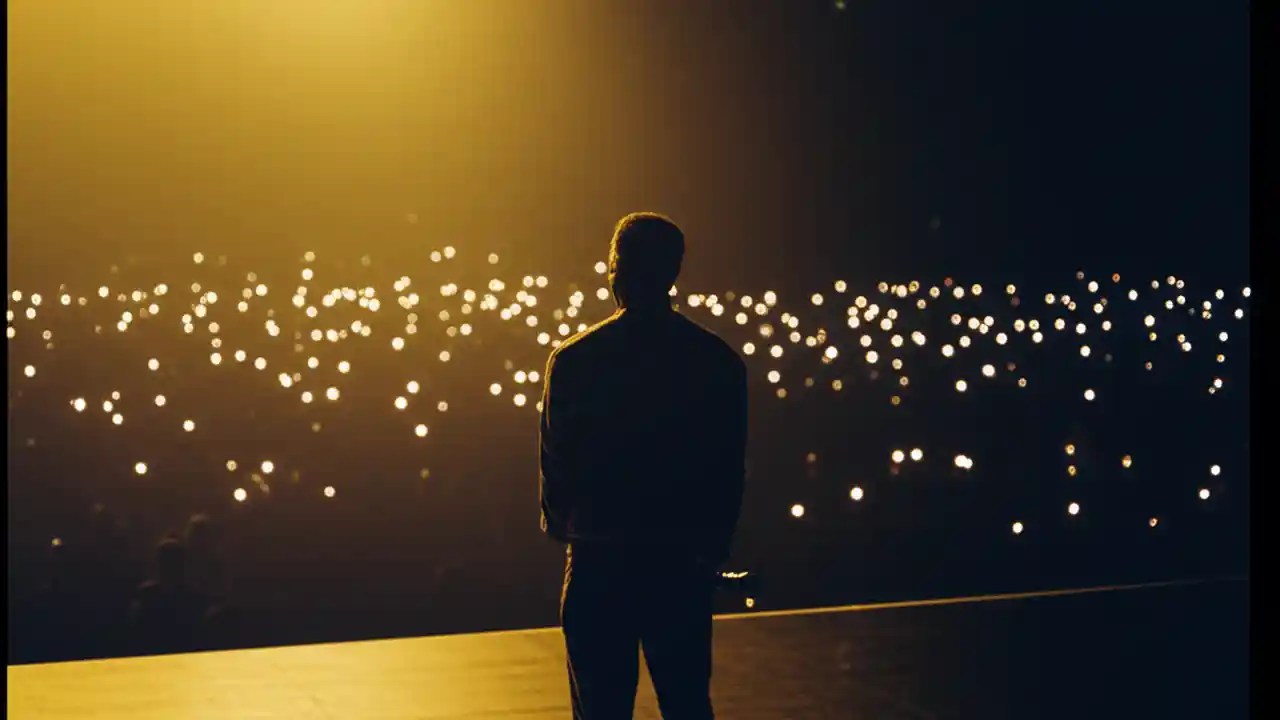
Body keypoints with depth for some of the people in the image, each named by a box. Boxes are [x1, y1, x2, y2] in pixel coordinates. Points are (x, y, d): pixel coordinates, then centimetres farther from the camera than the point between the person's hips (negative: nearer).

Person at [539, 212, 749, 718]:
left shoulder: (574, 358, -8)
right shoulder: (720, 361, -1)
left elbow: (555, 459, -2)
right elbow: (730, 470, 2)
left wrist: (562, 525, 18)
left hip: (600, 561, -2)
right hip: (683, 562, 2)